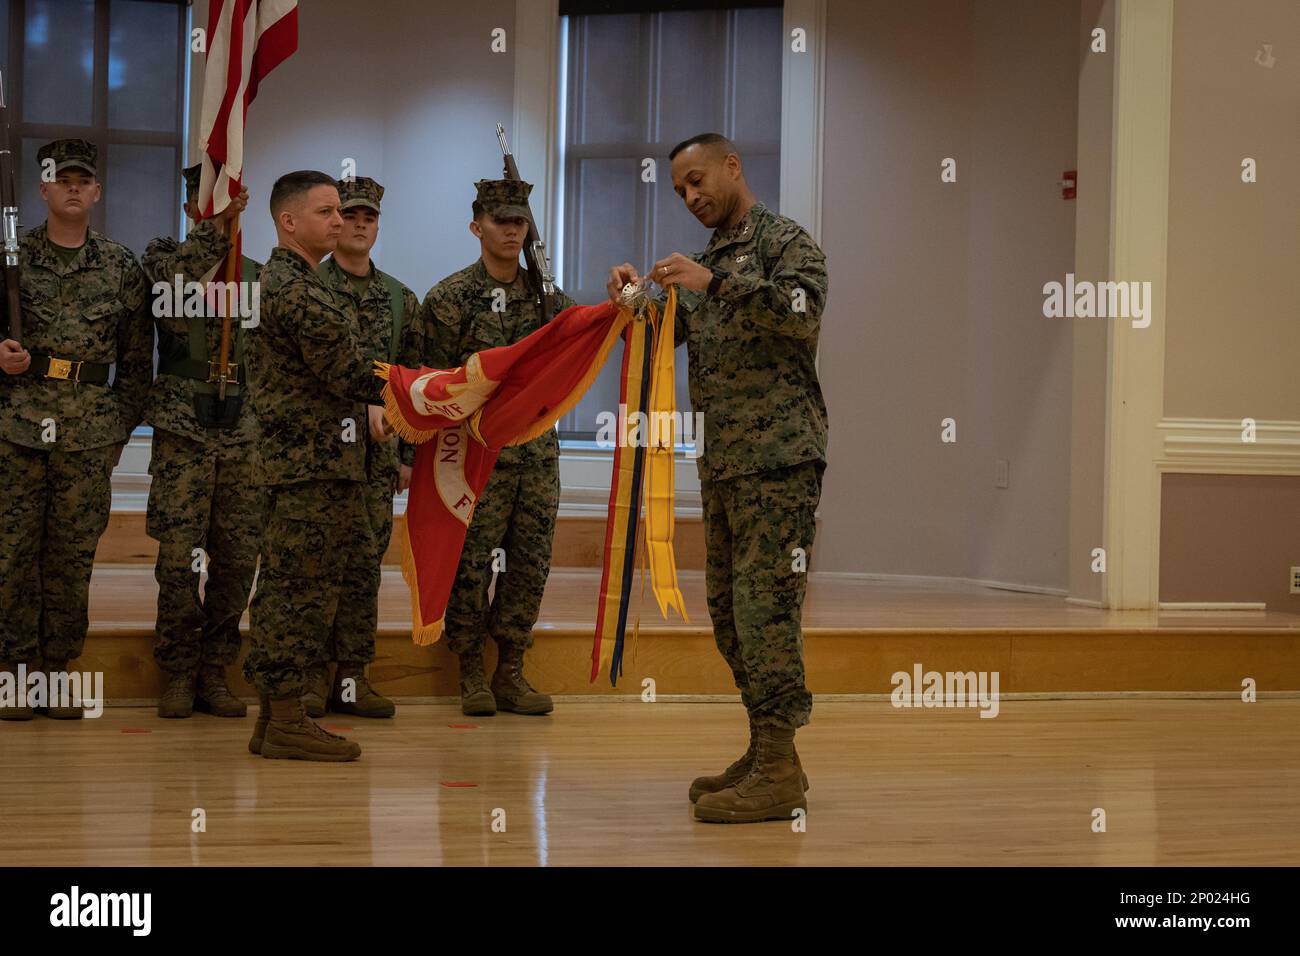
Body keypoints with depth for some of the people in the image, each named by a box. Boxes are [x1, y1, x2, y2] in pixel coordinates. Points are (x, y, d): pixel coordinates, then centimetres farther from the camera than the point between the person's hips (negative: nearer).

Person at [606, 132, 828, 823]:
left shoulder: (785, 241, -2)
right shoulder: (707, 260, 22)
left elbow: (805, 310, -20)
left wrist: (715, 282, -24)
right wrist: (635, 296, -4)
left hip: (778, 455, -9)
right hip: (722, 461, 9)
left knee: (765, 607, -11)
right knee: (728, 610, 10)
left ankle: (779, 773, -10)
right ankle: (765, 754, 18)